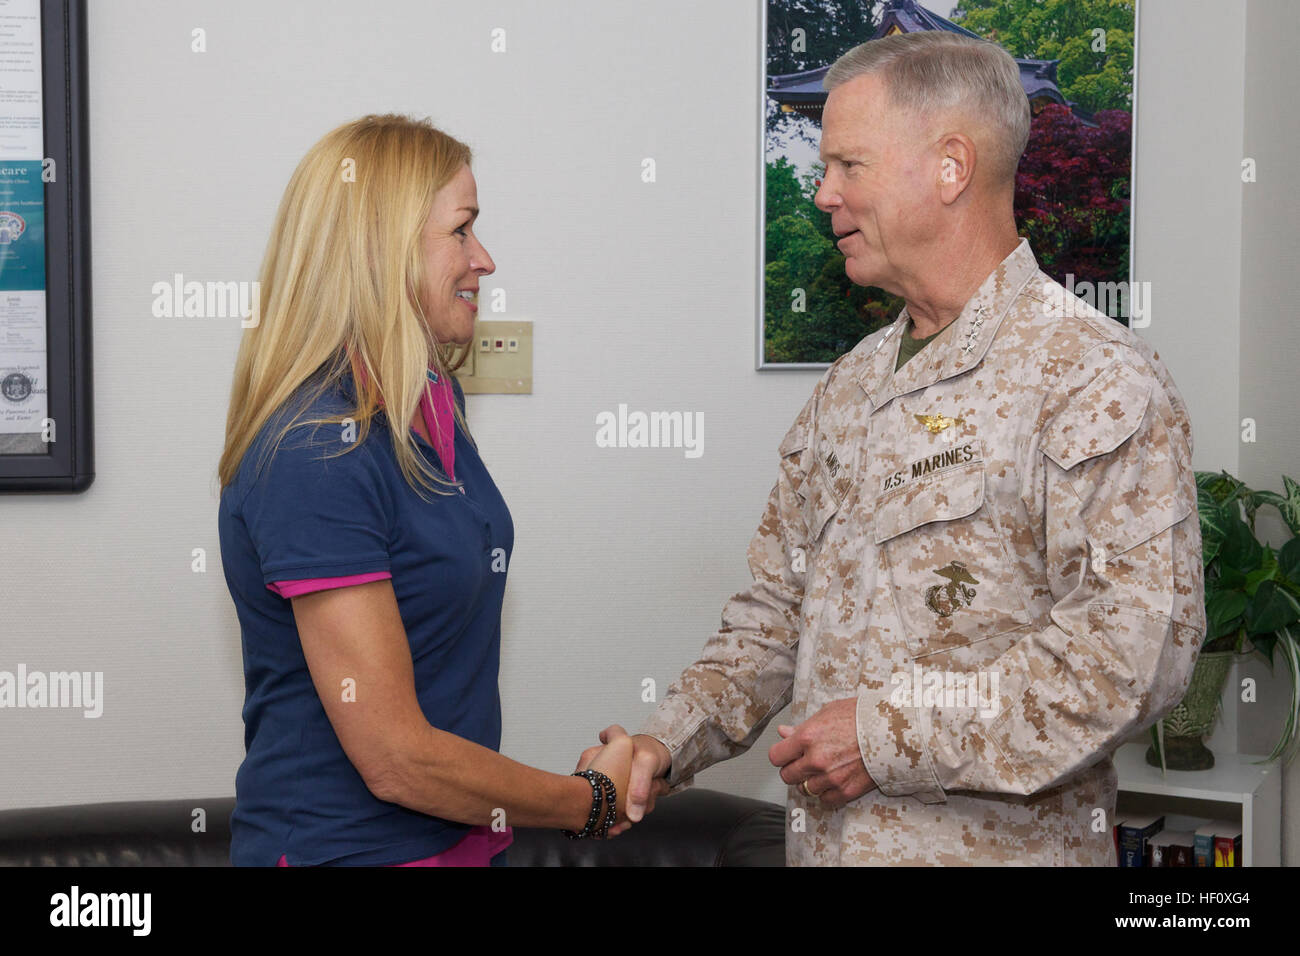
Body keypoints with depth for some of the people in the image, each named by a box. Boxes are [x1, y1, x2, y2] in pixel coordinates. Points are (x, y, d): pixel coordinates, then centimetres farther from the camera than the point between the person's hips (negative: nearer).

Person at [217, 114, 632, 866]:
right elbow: (398, 761, -23)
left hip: (464, 843, 8)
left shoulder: (438, 403, 5)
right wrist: (593, 802, -11)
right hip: (344, 846, -8)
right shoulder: (315, 458, -23)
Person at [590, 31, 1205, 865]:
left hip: (994, 845, -7)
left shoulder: (1091, 375, -14)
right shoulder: (850, 386, 11)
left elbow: (1137, 647, -23)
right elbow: (779, 612, 15)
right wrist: (672, 742, 1)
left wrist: (892, 732, -21)